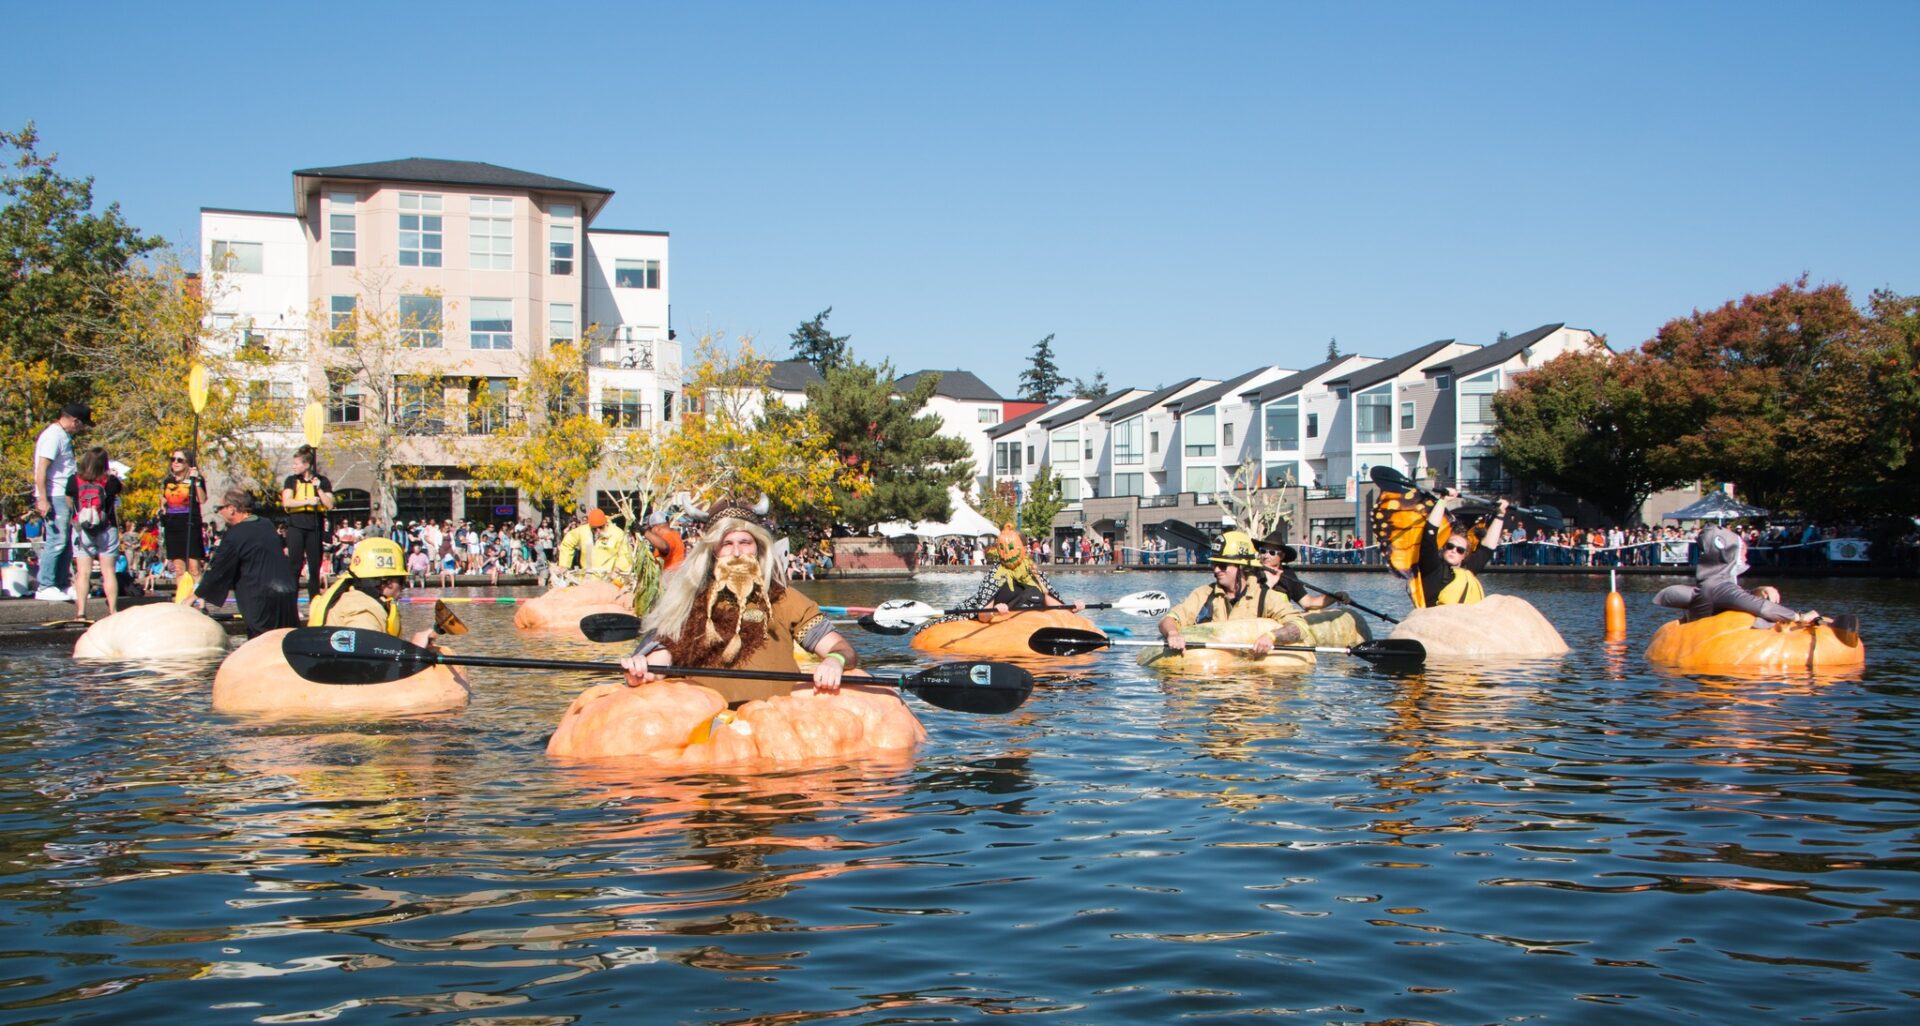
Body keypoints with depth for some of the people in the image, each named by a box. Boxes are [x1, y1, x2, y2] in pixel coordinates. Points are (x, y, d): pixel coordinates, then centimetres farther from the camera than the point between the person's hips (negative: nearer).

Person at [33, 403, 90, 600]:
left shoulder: (64, 436, 16)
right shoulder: (53, 436, -13)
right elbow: (41, 469, -19)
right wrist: (42, 499, -22)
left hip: (64, 496, 10)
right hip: (54, 497, -10)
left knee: (66, 542, 10)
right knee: (57, 541, -9)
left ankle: (63, 586, 15)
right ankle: (46, 587, -5)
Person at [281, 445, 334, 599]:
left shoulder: (322, 481, 6)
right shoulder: (292, 480, 7)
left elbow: (329, 505, -1)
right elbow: (286, 502, -6)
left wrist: (318, 489, -10)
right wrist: (308, 501, -15)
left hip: (315, 527, 0)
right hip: (296, 526, 0)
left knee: (315, 565, 4)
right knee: (294, 564, -4)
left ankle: (315, 597, 12)